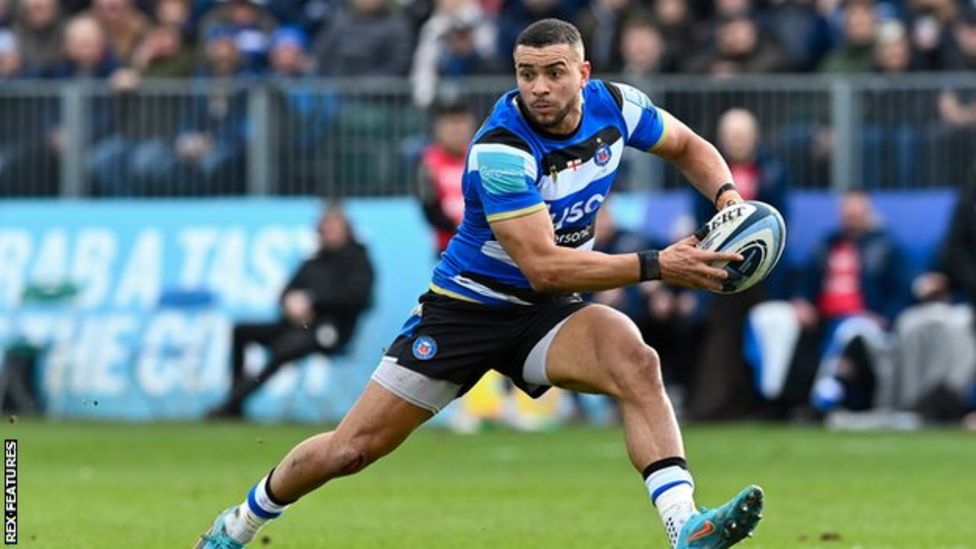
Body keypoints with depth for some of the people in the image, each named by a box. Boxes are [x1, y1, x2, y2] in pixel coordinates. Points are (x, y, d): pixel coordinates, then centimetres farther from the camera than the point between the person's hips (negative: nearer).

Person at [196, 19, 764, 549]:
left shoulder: (615, 105, -8)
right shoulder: (501, 148, -28)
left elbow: (690, 147, 13)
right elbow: (544, 266, -32)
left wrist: (728, 197, -8)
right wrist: (655, 265, -36)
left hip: (548, 311, 4)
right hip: (468, 304, -4)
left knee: (637, 361, -30)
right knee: (354, 447, 1)